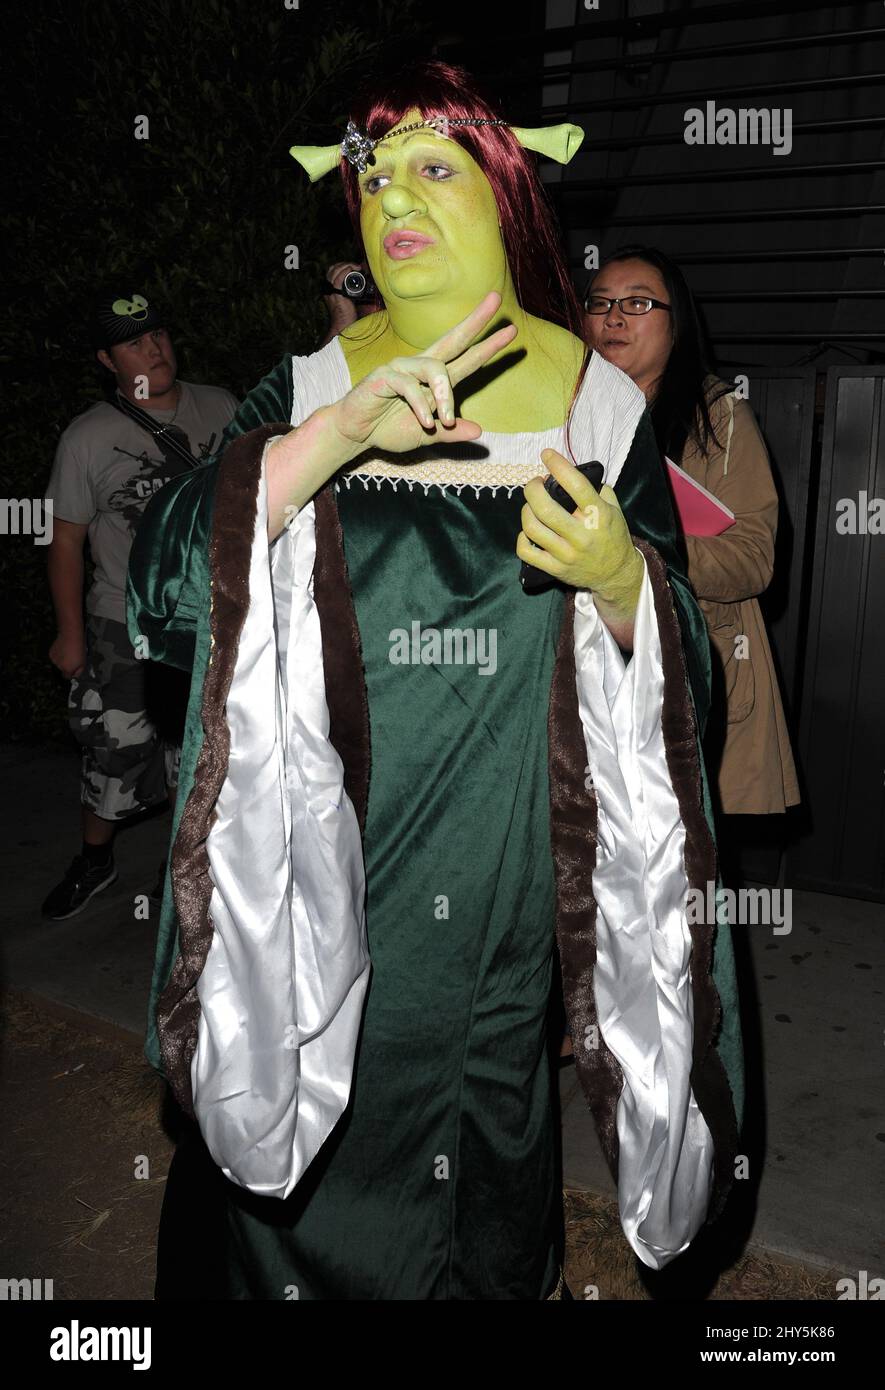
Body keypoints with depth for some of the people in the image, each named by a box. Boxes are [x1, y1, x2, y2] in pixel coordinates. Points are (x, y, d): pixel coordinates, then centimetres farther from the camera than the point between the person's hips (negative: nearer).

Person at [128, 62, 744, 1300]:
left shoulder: (600, 397, 0)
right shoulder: (308, 387, 1)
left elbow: (680, 672, 2)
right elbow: (159, 590, -14)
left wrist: (621, 577, -20)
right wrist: (341, 432, -24)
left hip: (501, 865, 0)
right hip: (316, 848, 1)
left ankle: (498, 1273, 44)